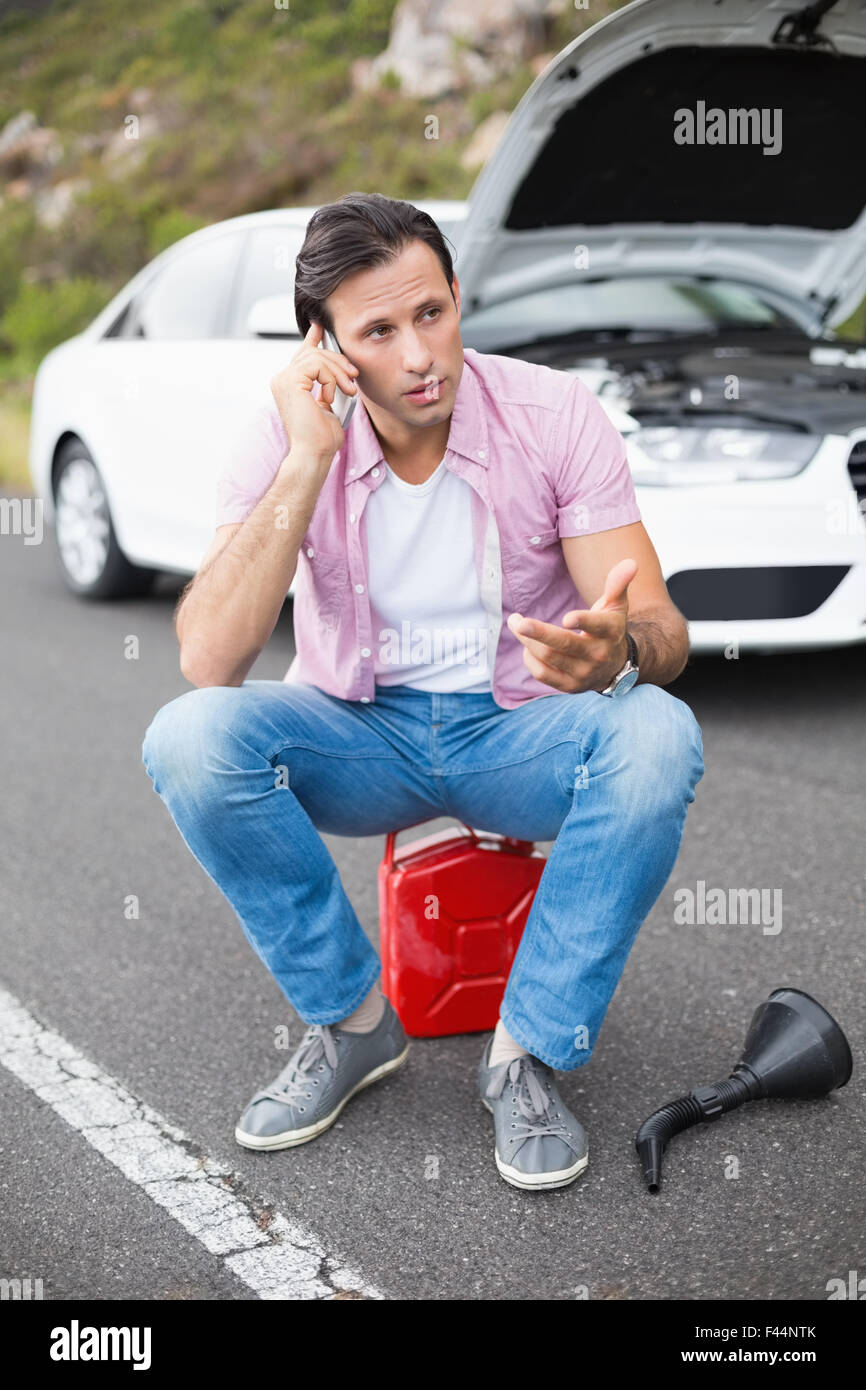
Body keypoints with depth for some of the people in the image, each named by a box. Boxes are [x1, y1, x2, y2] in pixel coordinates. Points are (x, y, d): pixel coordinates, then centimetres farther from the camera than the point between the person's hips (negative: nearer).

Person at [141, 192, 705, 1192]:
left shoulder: (555, 415, -13)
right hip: (361, 737, 1)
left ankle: (528, 1052, -16)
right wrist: (307, 462, -30)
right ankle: (352, 1019, -8)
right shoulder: (283, 438, -12)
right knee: (188, 738, -28)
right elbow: (208, 662, -25)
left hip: (522, 731, 0)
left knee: (658, 738, -32)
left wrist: (618, 650, -41)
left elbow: (661, 629, -15)